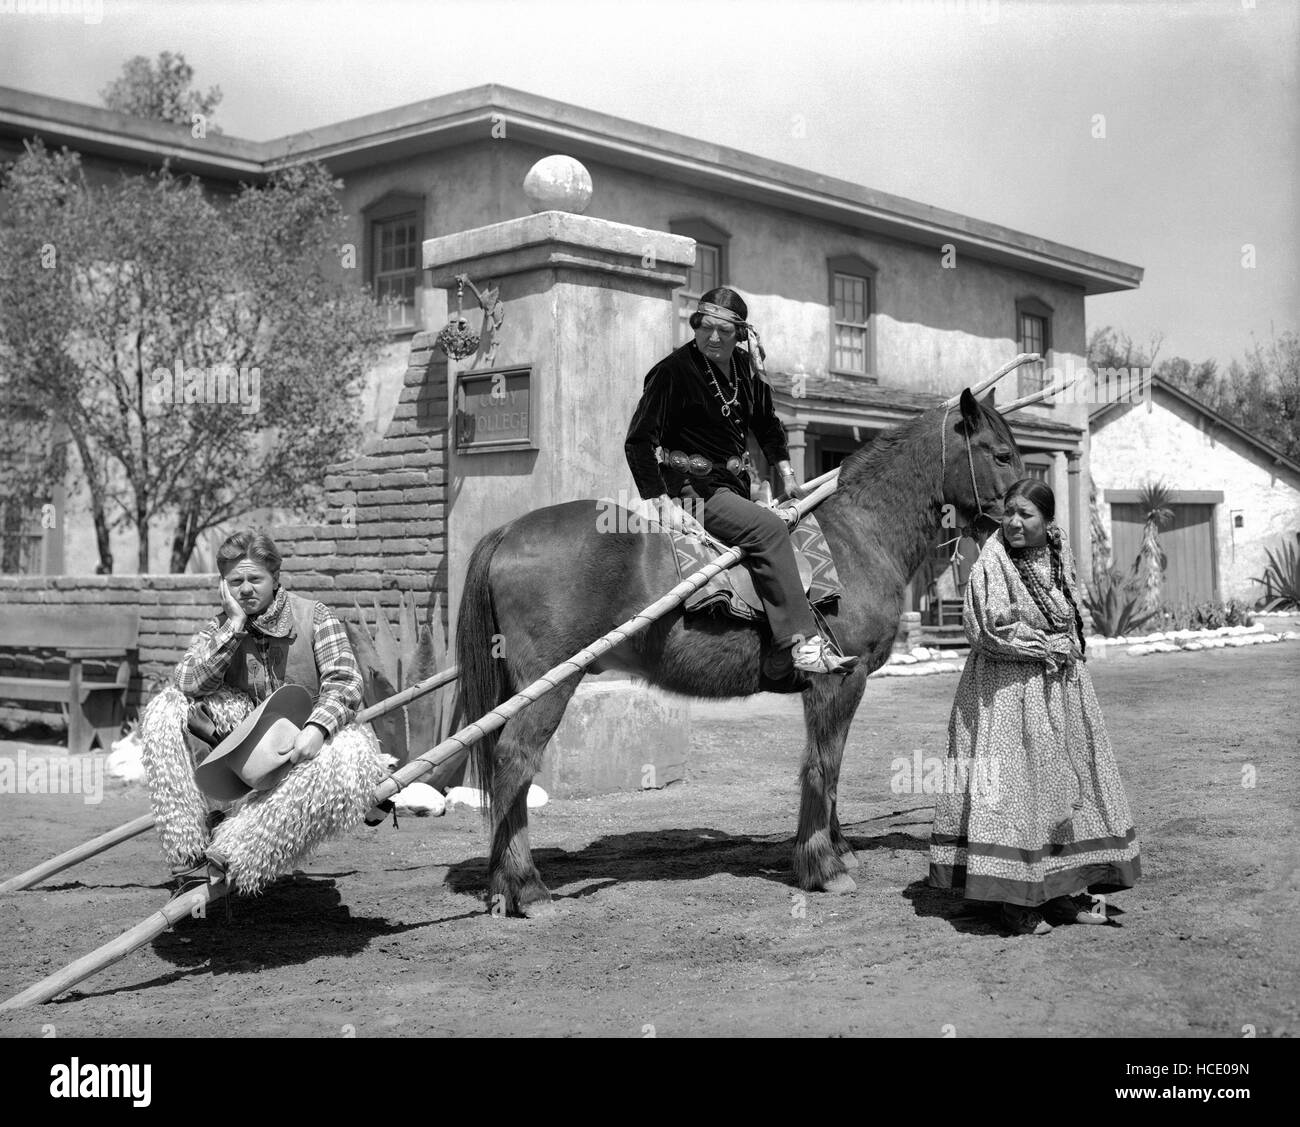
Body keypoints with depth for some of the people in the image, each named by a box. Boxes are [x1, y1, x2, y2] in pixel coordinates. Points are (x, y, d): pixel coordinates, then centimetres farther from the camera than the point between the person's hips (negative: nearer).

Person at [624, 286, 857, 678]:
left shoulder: (744, 367, 10)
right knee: (768, 528, -27)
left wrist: (786, 471, 16)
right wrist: (662, 503, -23)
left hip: (734, 484, 8)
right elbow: (638, 443, -16)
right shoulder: (673, 371, -11)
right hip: (692, 488, -8)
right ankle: (800, 643, -29)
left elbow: (767, 423, 28)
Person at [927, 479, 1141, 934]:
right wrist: (1045, 646, -12)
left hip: (1062, 688, 7)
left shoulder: (1060, 559, 8)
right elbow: (992, 631, -19)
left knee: (1067, 782, 10)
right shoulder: (992, 565, -11)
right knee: (1011, 783, -6)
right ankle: (1015, 900, 2)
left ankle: (1064, 889, 21)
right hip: (1009, 691, -7)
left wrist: (1070, 652, 5)